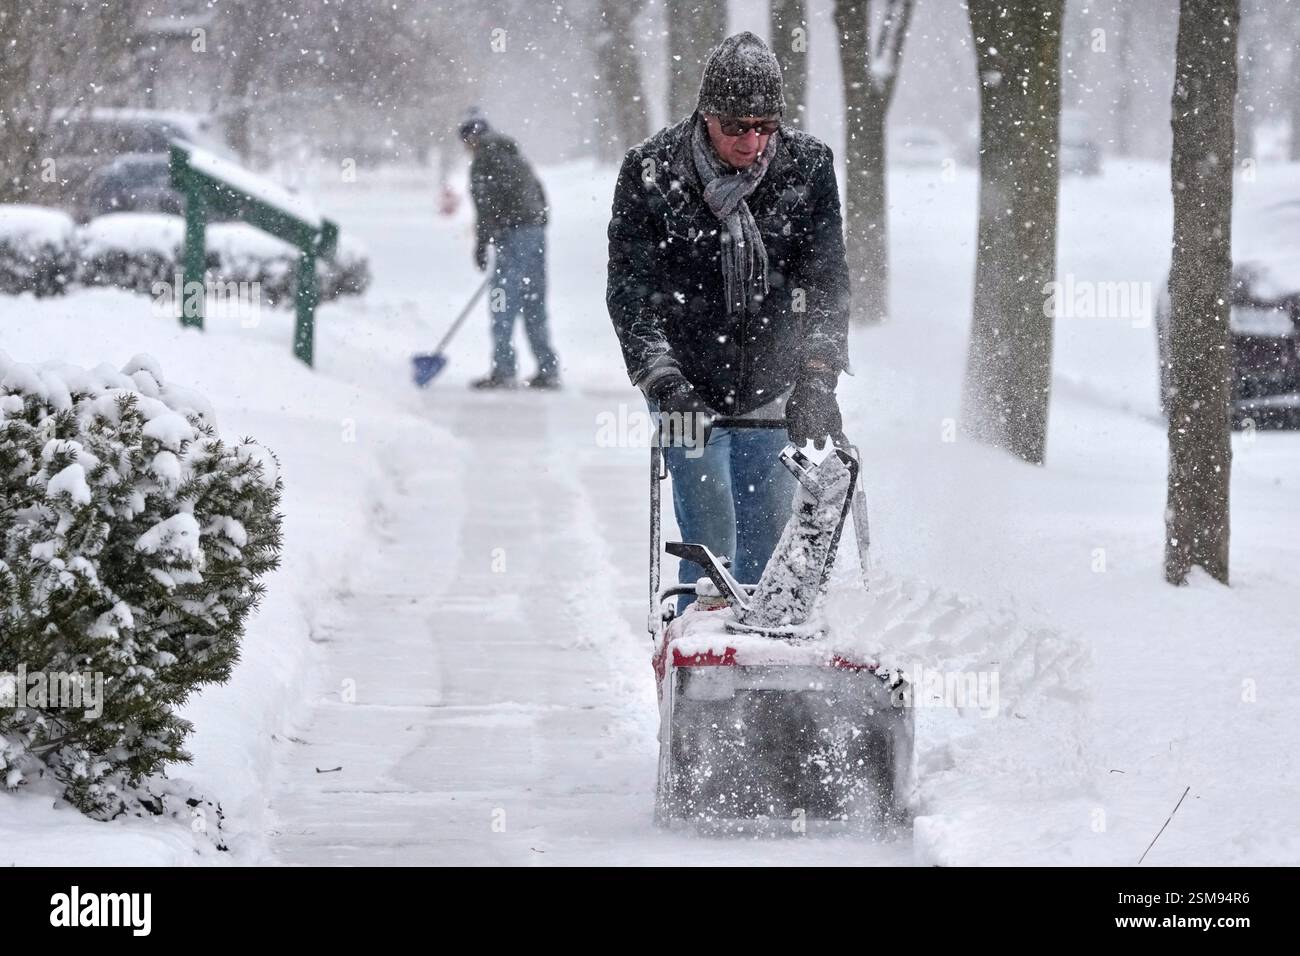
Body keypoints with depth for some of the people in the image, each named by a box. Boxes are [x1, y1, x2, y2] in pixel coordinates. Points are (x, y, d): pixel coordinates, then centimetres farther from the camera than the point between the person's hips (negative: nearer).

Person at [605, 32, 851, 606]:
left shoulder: (807, 167, -6)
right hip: (689, 390, -2)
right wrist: (664, 383, -23)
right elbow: (631, 294, -12)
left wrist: (818, 377, -19)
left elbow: (826, 279, -7)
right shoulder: (651, 173, -13)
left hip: (773, 388, 3)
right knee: (711, 541, -11)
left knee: (769, 542, 4)